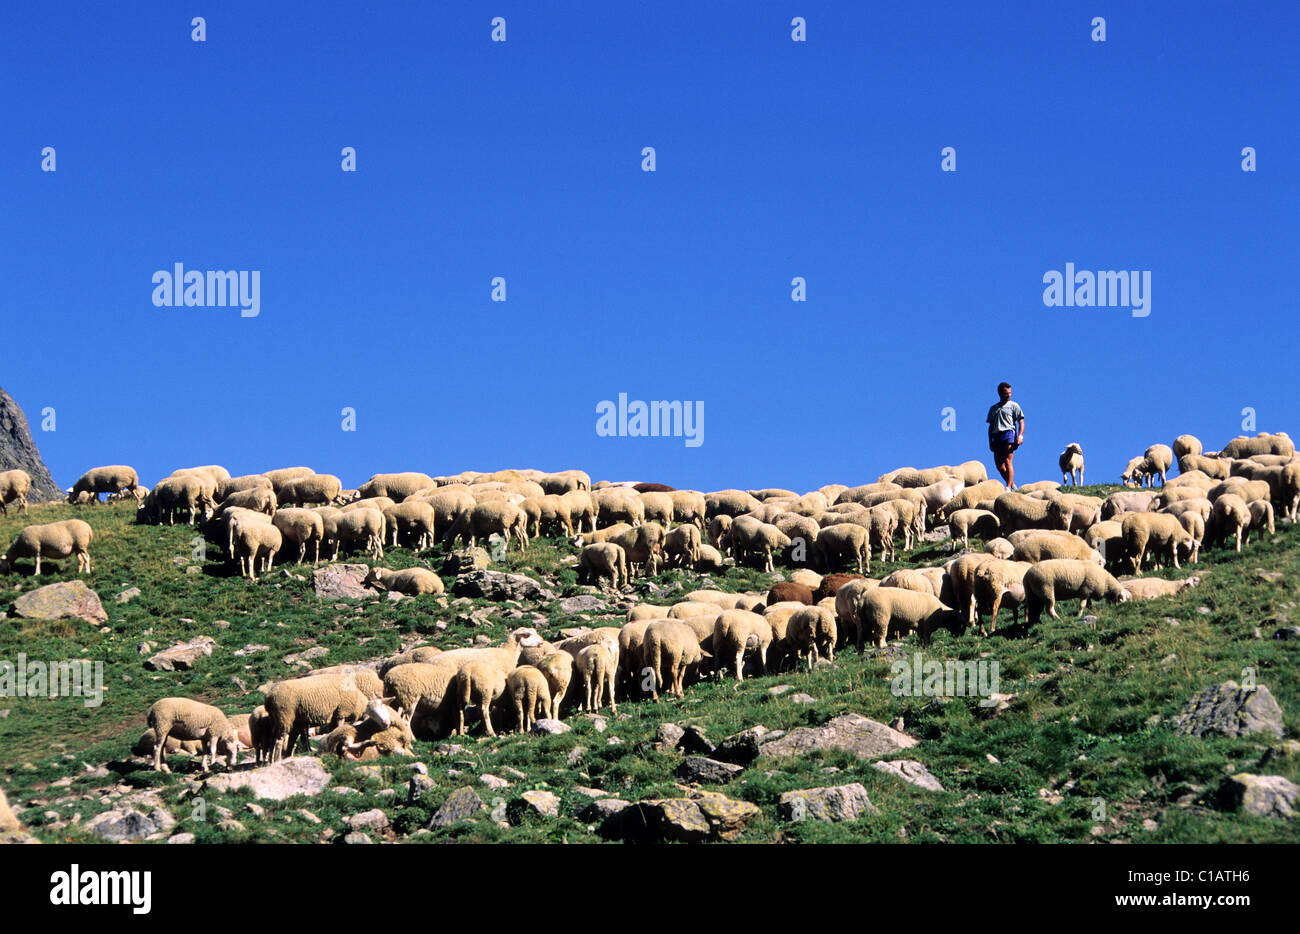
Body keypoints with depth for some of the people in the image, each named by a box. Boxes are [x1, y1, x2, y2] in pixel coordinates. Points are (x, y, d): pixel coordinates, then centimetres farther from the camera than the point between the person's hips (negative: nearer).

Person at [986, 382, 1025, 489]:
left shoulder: (1013, 406, 10)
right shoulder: (993, 408, 23)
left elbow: (1021, 422, 3)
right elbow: (991, 426, 22)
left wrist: (1020, 435, -12)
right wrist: (990, 442, 13)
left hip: (1008, 433, -5)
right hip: (996, 436, 5)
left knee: (1007, 461, -16)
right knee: (999, 464, -1)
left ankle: (1008, 487, -21)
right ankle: (1013, 485, 9)